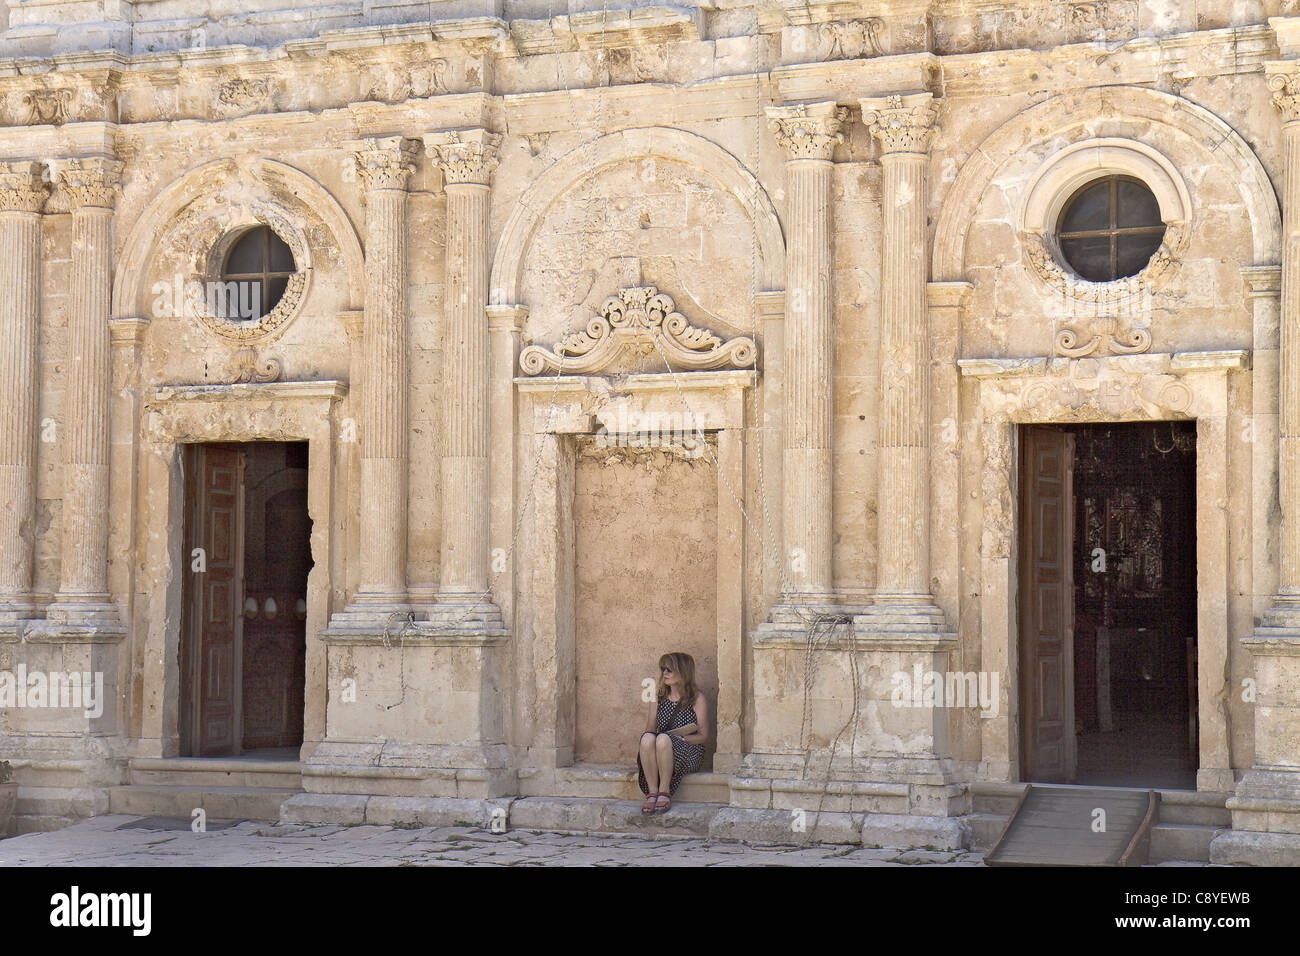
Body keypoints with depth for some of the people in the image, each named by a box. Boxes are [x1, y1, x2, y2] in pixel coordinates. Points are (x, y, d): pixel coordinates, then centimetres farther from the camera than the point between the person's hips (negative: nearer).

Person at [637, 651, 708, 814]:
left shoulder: (697, 699, 1)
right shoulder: (659, 698, 14)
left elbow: (703, 735, -1)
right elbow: (650, 729, 13)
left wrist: (681, 738, -17)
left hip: (689, 754, -4)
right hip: (661, 750, 4)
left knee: (663, 738, -36)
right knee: (647, 738, -31)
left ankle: (665, 792, -27)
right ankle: (652, 793, -30)